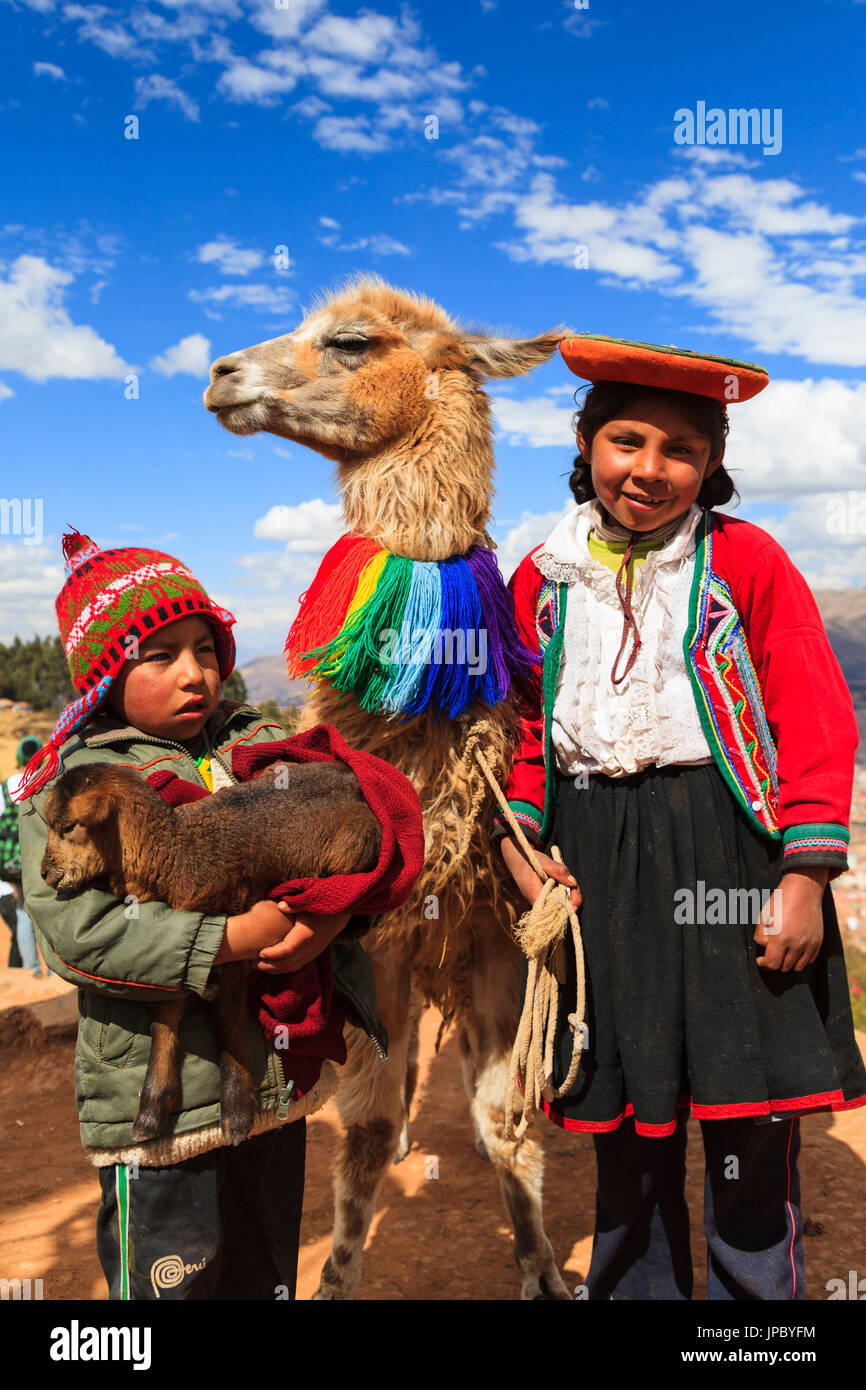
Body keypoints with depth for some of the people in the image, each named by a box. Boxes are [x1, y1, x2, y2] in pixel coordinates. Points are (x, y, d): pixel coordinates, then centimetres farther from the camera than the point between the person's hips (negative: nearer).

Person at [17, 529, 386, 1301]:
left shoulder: (263, 746, 4)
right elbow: (77, 931, -20)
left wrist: (330, 921, -20)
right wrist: (230, 940, -25)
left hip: (280, 1075, 5)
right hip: (158, 1095, -4)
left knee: (268, 1276, 23)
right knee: (171, 1279, 11)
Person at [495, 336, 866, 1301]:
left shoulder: (746, 559, -2)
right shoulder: (542, 577, 7)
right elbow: (525, 724, 14)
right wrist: (518, 840, 2)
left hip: (731, 848, -3)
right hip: (596, 867, 3)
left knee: (751, 1132, 4)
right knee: (625, 1133, 16)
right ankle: (632, 1286, 38)